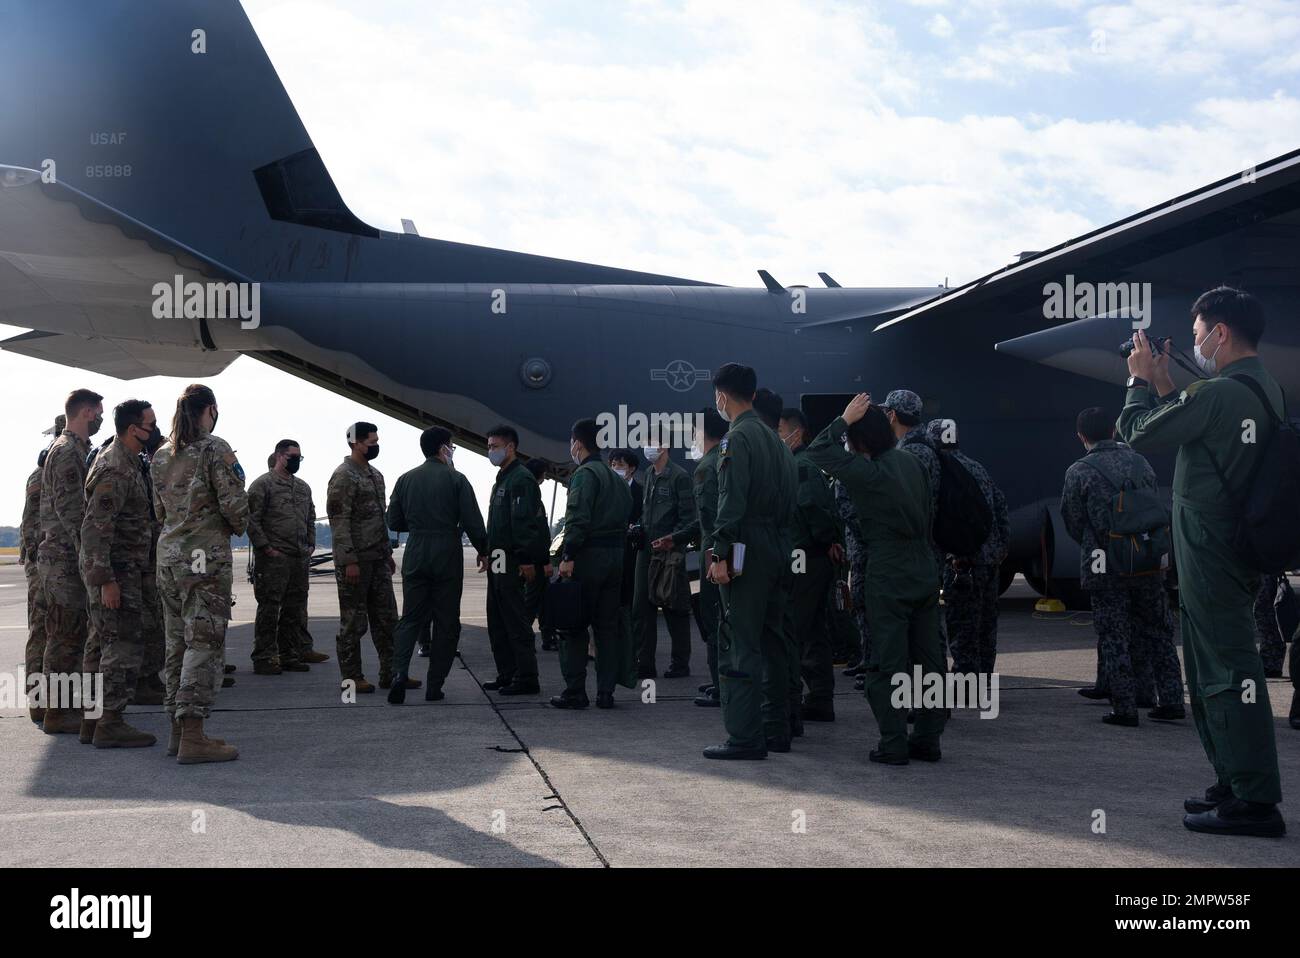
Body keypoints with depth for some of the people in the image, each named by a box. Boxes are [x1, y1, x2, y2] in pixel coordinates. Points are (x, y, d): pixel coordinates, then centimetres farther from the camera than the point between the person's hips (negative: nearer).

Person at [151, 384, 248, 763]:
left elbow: (161, 510, 17)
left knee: (178, 643, 12)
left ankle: (178, 730, 16)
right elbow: (233, 504, -12)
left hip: (168, 554, 8)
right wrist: (239, 526, 7)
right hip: (207, 556, -7)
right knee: (205, 644, -6)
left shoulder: (161, 455, 13)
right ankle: (192, 738, -9)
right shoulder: (214, 448, -9)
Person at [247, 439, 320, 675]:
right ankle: (263, 658, -1)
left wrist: (310, 544, 15)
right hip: (274, 559, -7)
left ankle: (289, 655, 18)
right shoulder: (262, 484, -4)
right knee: (269, 609, -5)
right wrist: (265, 547, -14)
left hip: (300, 559, 7)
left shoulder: (303, 488, 19)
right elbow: (252, 519, -10)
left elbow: (311, 518, 27)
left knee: (295, 609, 10)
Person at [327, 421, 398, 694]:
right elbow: (339, 521, -17)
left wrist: (388, 552, 19)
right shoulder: (343, 476, -12)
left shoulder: (375, 475, 16)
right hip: (355, 561, -8)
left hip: (378, 559, 8)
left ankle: (390, 673, 15)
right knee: (353, 621, 0)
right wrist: (350, 560, -20)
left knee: (386, 618, 9)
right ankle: (352, 677, 8)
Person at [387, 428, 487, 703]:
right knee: (446, 621, 6)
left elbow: (394, 522, 8)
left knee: (410, 618, 8)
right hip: (447, 555, -3)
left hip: (415, 554, 3)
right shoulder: (456, 479, -5)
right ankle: (434, 686, 5)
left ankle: (399, 674, -12)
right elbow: (473, 522, -7)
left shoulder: (406, 479, 6)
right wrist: (483, 551, 7)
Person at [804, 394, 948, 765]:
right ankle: (928, 739, 16)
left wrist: (843, 420, -3)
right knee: (927, 659, 10)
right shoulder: (915, 464, 6)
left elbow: (819, 452, -9)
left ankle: (893, 744, 1)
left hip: (888, 576, -7)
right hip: (925, 571, 7)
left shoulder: (869, 473, -16)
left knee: (888, 662, -1)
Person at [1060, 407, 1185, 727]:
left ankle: (1124, 708, 4)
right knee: (1157, 632, 14)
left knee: (1114, 639, 3)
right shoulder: (1139, 462, 6)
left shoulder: (1079, 472, -7)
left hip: (1105, 568, -4)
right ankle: (1172, 701, 15)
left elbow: (1073, 522, 0)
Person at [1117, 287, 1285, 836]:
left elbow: (1137, 434, -11)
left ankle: (1256, 802, -2)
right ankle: (1235, 785, 27)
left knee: (1230, 674, -6)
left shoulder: (1220, 393, -20)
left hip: (1210, 556, -10)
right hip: (1238, 548, 10)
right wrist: (1162, 385, 18)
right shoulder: (1266, 390, 11)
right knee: (1216, 673, 18)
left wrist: (1141, 380, 4)